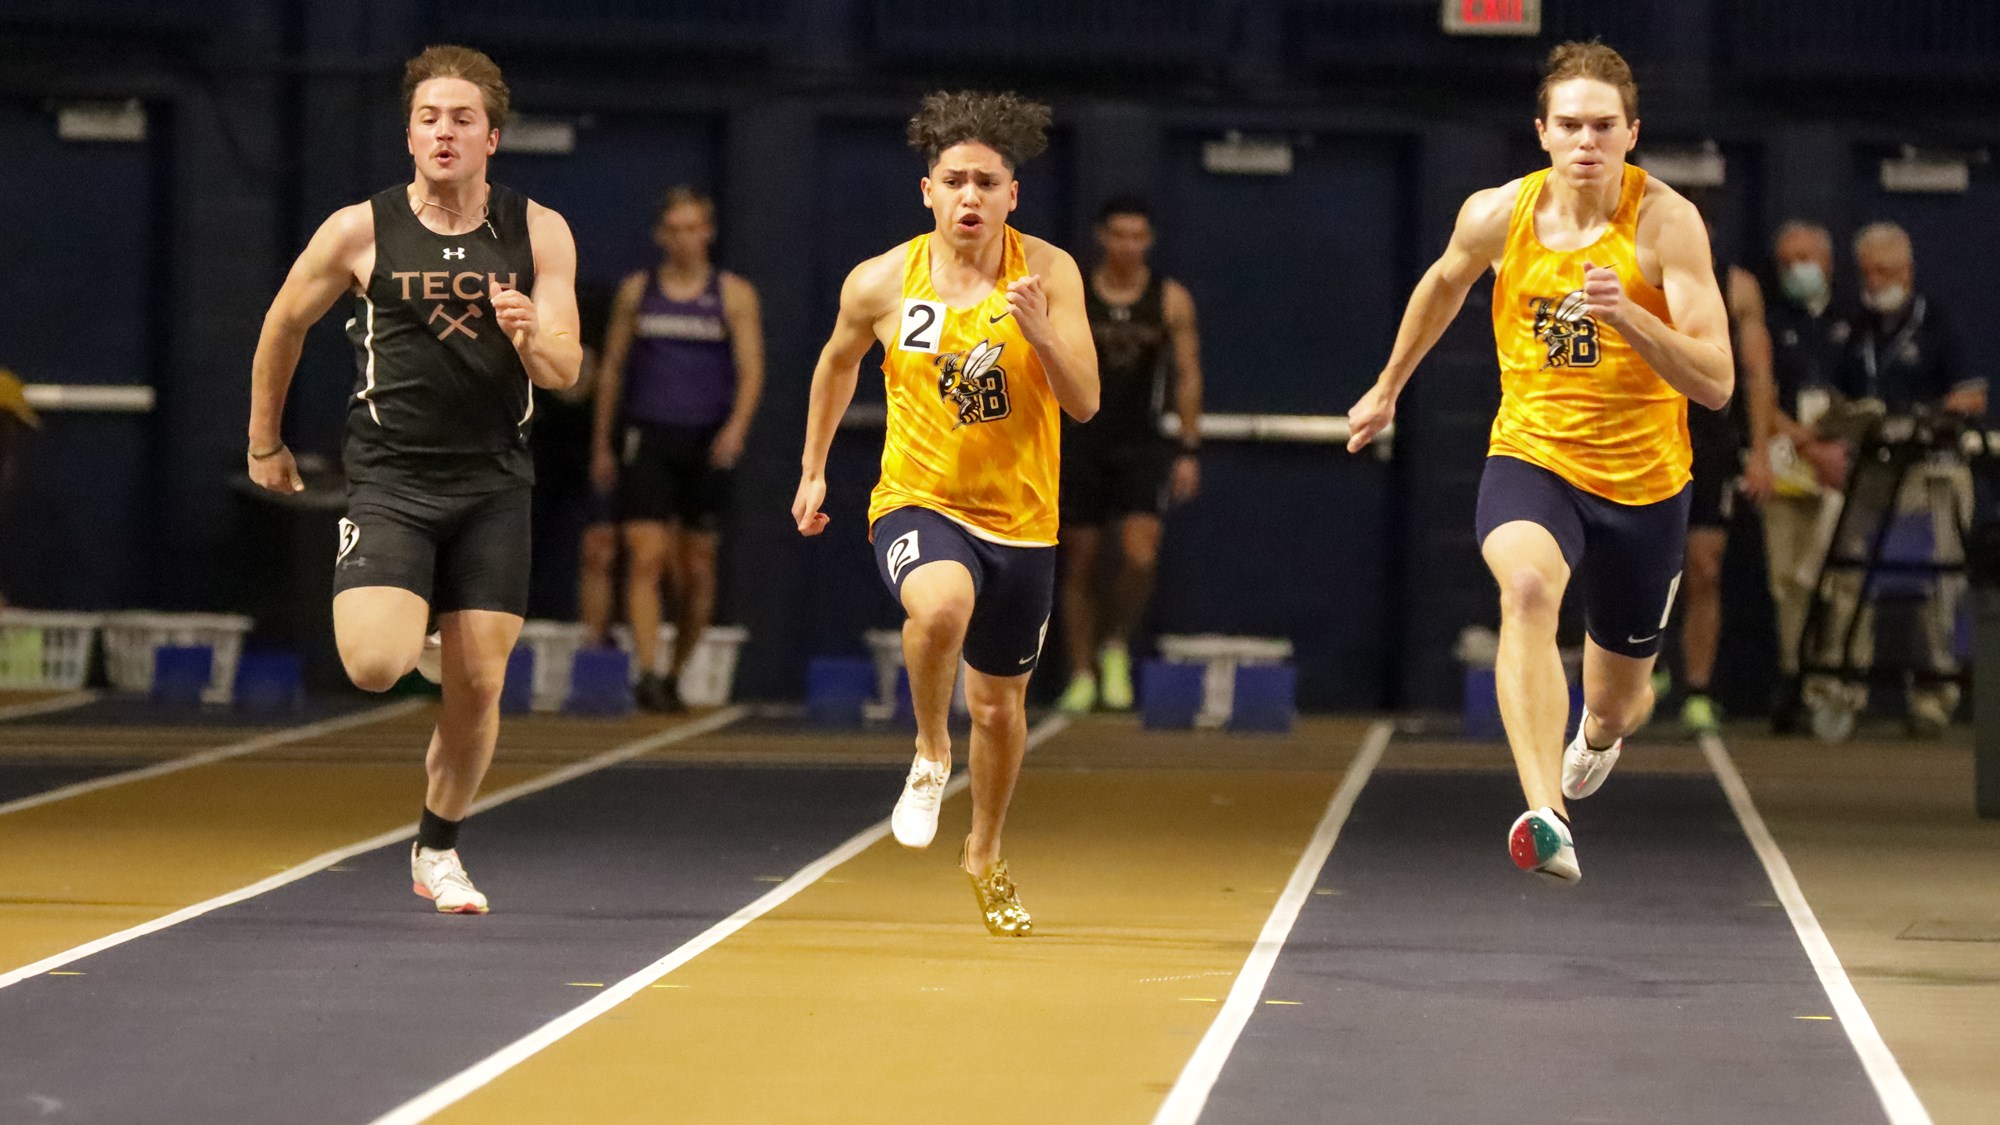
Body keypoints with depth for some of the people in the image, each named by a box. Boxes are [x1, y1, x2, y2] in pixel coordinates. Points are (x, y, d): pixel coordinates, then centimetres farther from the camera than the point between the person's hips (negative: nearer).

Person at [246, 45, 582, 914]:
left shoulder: (538, 233, -2)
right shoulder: (361, 232, -5)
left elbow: (565, 371, -6)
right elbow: (284, 325, 11)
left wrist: (530, 335, -29)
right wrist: (263, 443, 16)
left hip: (492, 483, 2)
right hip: (391, 480, -1)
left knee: (478, 685, 3)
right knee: (375, 668, -20)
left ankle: (437, 849, 25)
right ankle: (403, 622, 18)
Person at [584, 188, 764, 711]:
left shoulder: (733, 295, 3)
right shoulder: (636, 291, 8)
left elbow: (751, 370, -2)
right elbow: (612, 368, 14)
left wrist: (736, 426, -20)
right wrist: (601, 445, 13)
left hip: (706, 444, 0)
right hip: (646, 437, 0)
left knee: (697, 570, 5)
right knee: (645, 558, -14)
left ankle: (677, 673, 20)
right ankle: (647, 673, -20)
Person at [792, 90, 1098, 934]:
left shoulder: (1049, 272, -9)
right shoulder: (880, 283, -8)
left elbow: (1084, 403, -12)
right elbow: (838, 363, 13)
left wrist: (1040, 333, -29)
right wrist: (814, 469, 18)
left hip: (1020, 520, 2)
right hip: (917, 503, -2)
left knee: (999, 704, 14)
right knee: (941, 603, -37)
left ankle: (986, 855, 41)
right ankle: (930, 754, -8)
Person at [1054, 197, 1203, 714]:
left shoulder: (1171, 300, 2)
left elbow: (1188, 376, 5)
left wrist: (1189, 451, 0)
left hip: (1140, 444, 0)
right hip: (1079, 443, 0)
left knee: (1140, 556, -17)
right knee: (1079, 563, 3)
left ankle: (1117, 645, 8)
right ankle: (1082, 676, 15)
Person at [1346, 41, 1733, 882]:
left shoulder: (1666, 221, -16)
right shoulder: (1497, 215, -8)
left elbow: (1715, 384, -21)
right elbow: (1445, 283, 18)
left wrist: (1628, 313, -36)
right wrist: (1389, 388, 29)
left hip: (1643, 480, 0)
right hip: (1530, 456, 0)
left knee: (1617, 701, 15)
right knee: (1527, 588, -35)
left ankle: (1600, 729, 58)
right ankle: (1547, 819, -48)